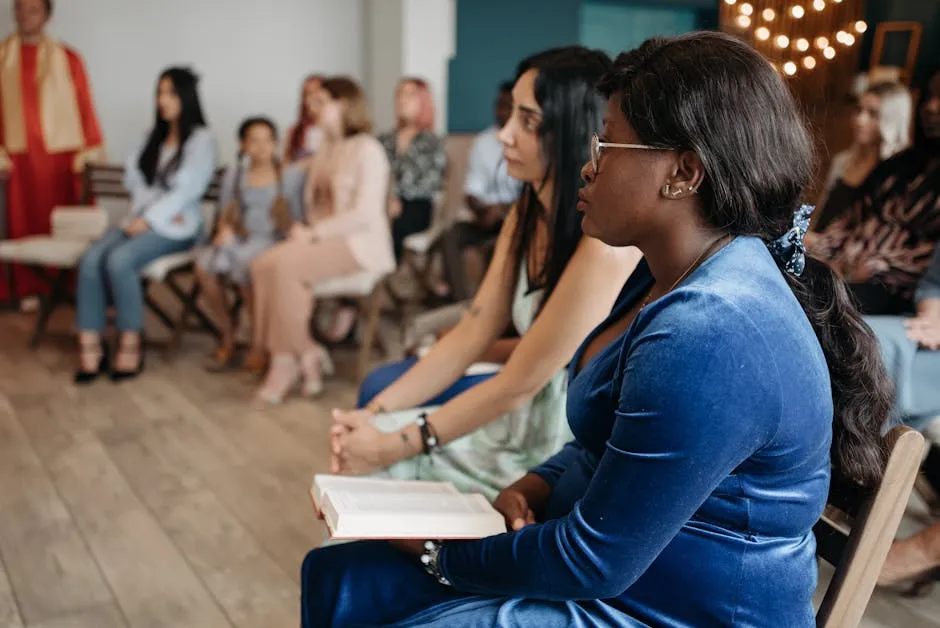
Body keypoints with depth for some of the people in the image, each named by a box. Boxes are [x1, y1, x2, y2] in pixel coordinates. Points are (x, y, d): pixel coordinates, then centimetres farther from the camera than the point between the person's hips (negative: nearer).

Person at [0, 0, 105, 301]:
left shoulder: (67, 58, 5)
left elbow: (85, 106, 3)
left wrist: (91, 150, -2)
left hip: (62, 153, -1)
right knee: (25, 222, 2)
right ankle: (30, 288, 7)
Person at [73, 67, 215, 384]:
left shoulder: (201, 140, 0)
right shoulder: (154, 136, 21)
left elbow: (187, 189, -10)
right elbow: (133, 176, 14)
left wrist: (150, 219, -15)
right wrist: (146, 212, -4)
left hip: (176, 227, -6)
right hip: (142, 219, 6)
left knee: (119, 260, -31)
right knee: (91, 259, -23)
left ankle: (130, 346, -21)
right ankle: (90, 347, -23)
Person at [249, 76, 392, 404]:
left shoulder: (368, 150, -4)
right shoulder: (325, 150, 21)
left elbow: (363, 214, -14)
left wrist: (314, 233, -16)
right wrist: (305, 230, -2)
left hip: (360, 245, -7)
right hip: (323, 240, 7)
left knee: (287, 263, -30)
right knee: (263, 263, -19)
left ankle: (288, 358, -16)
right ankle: (303, 356, -18)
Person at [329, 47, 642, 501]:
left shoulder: (607, 244, -27)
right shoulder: (526, 214, 0)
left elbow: (517, 385, -23)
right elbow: (470, 336, 0)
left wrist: (392, 446, -17)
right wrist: (376, 412, -8)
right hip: (531, 404, 8)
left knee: (384, 469, -6)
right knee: (381, 386, 9)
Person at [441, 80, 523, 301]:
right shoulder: (483, 142, 11)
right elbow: (472, 192, 10)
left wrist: (503, 209, -19)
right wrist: (482, 209, -12)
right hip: (488, 217, 5)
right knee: (451, 236, -23)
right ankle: (461, 302, -24)